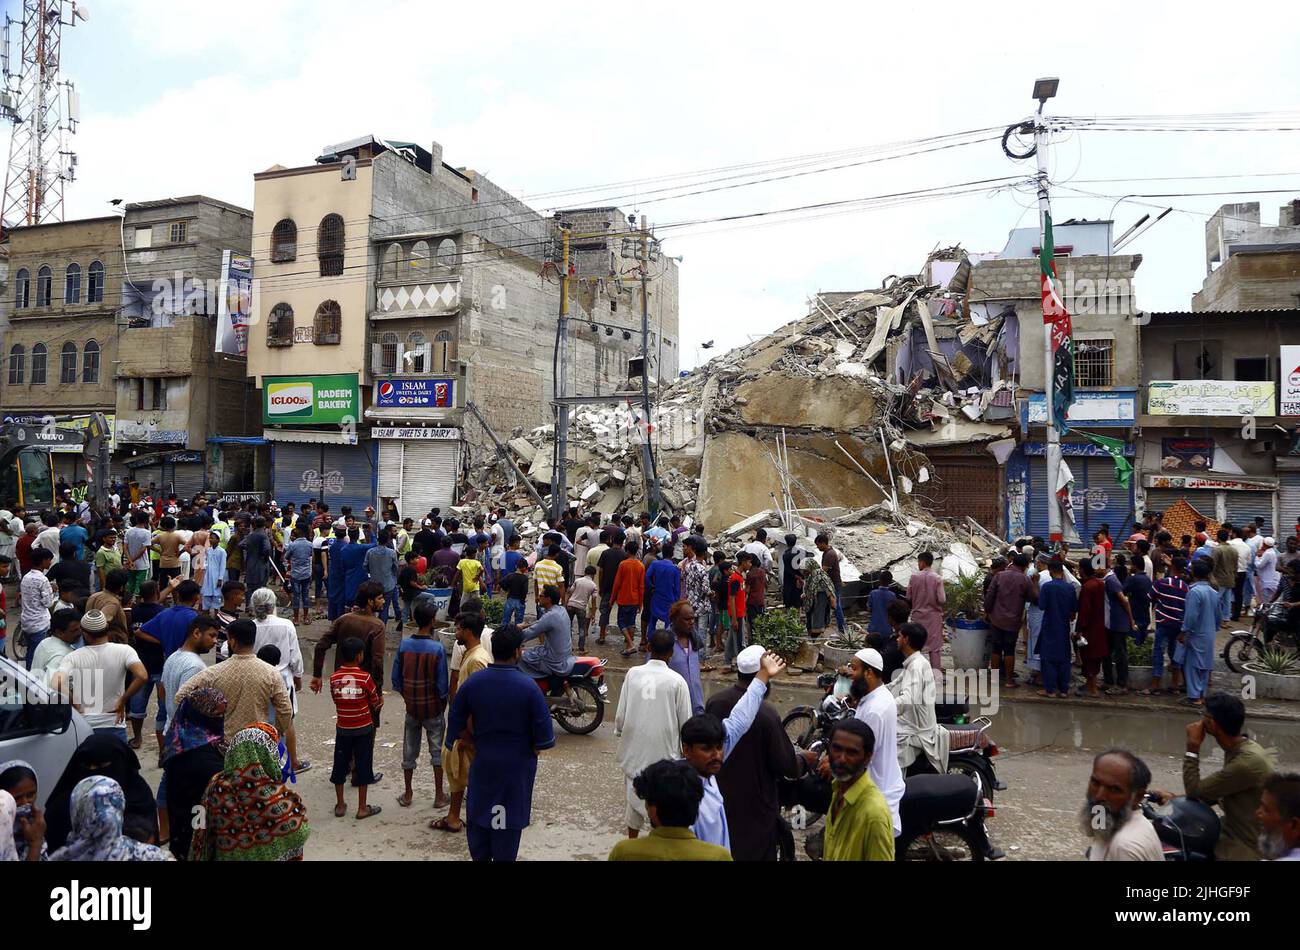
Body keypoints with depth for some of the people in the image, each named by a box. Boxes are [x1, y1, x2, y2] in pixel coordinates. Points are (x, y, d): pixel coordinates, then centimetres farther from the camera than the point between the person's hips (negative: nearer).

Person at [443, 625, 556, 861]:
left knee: (478, 815, 20)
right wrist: (531, 750, 3)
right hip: (517, 766, -2)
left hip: (482, 762, 2)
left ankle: (479, 856, 32)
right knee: (508, 821, 13)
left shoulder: (472, 683, -9)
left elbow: (457, 724, -1)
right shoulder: (528, 687, -19)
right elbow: (543, 735, -15)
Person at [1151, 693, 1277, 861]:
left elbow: (1194, 790, -18)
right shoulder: (1241, 748, 2)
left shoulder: (1247, 762, -27)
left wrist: (1192, 746, -14)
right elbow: (1214, 792, 13)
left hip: (1242, 851, -9)